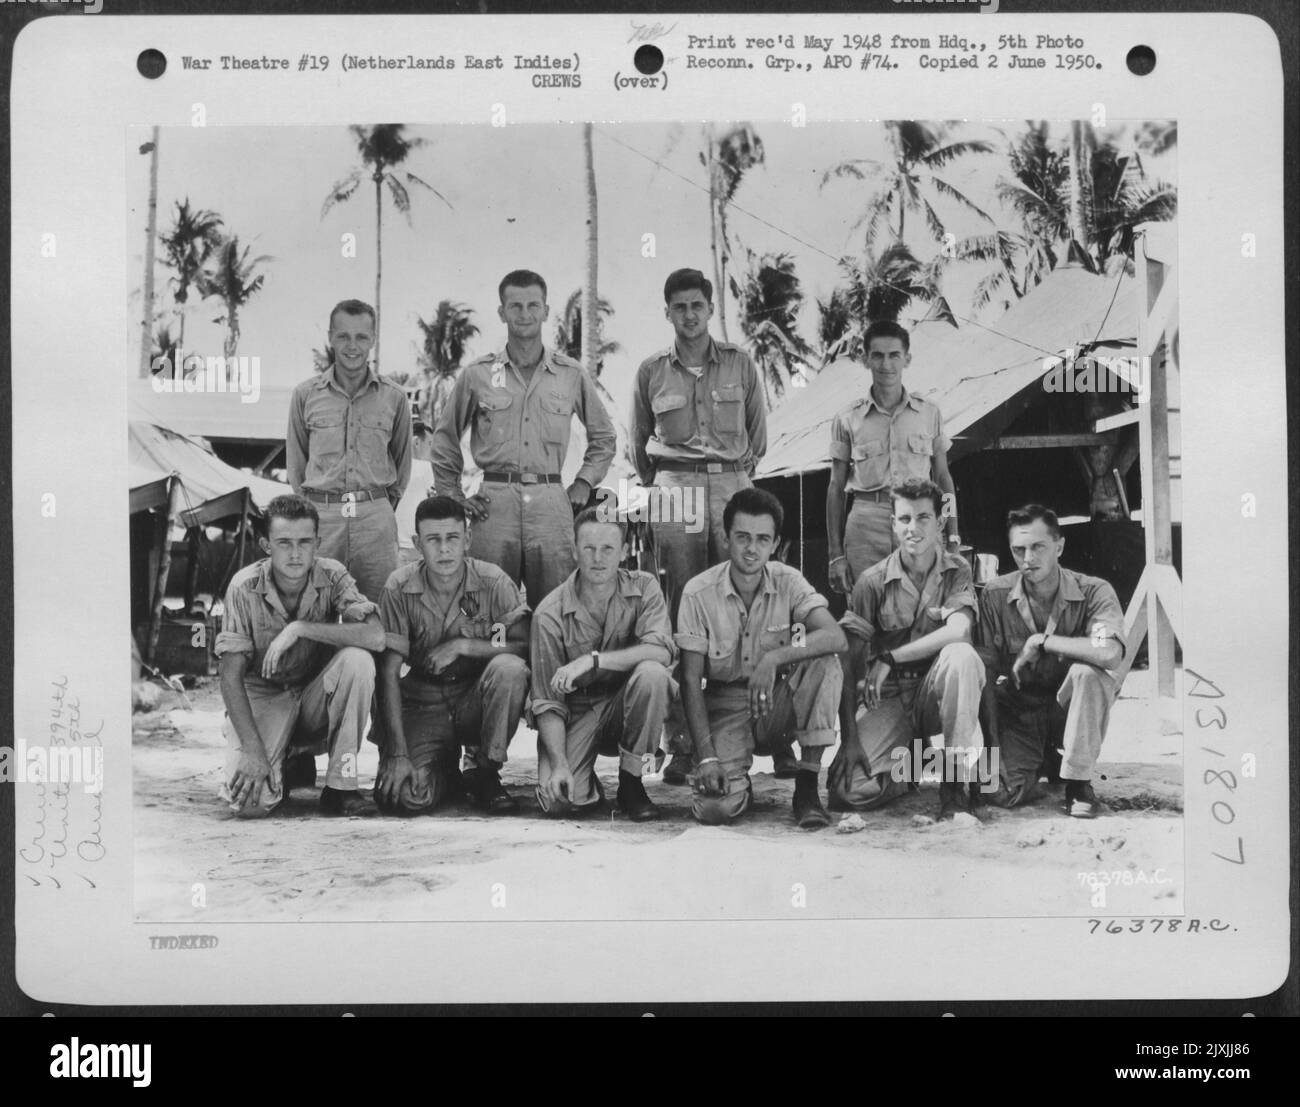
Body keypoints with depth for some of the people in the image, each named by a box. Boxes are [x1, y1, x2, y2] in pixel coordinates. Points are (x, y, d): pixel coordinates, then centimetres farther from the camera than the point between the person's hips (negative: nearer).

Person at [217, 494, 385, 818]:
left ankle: (341, 785, -16)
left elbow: (375, 637, -29)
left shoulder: (332, 577, -13)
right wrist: (253, 751, -26)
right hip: (262, 697, -1)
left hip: (316, 695, 1)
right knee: (249, 800, -26)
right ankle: (291, 764, 13)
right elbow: (231, 676, -15)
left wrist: (300, 628, -33)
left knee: (357, 660, -31)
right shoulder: (245, 588, -15)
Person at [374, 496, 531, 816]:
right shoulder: (399, 588, -11)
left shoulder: (493, 582, -10)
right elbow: (388, 673, -12)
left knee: (510, 669, -33)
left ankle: (483, 772, -9)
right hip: (423, 705, 0)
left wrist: (462, 646, -24)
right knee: (402, 797, -24)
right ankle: (446, 773, 15)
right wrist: (397, 753, -19)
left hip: (477, 699, 0)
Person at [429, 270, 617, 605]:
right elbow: (444, 438, 17)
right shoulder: (477, 374, 7)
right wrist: (452, 494, 10)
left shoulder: (571, 374, 9)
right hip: (495, 501, -1)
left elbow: (603, 436, 21)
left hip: (552, 501, 1)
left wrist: (584, 483, 11)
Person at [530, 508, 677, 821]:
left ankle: (631, 784, -12)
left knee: (652, 673, -32)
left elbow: (662, 651, -25)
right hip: (578, 712, -1)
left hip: (629, 707, 1)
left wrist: (592, 660, -33)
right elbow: (547, 701, -11)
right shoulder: (550, 613, -11)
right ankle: (587, 788, 16)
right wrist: (559, 765, -25)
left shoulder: (643, 588, -7)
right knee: (557, 798, -26)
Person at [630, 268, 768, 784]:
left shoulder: (739, 363, 11)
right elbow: (640, 443, 21)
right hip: (676, 490, 0)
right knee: (681, 614, -4)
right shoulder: (652, 371, 11)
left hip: (734, 487, 0)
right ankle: (681, 743, -2)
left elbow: (758, 432, 19)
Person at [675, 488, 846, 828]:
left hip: (778, 705, 2)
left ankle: (807, 784, -16)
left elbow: (835, 637, -23)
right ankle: (737, 779, 14)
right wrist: (706, 757, -20)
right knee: (715, 807, -26)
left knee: (824, 662, -29)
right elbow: (691, 680, -10)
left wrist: (773, 658, -36)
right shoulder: (699, 592, -12)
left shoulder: (788, 582, -8)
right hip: (725, 707, -1)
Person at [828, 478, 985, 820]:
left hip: (937, 690, 0)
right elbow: (850, 664, -6)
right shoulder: (873, 582, -3)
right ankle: (908, 761, 16)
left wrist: (889, 658, -21)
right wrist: (850, 738, -15)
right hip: (890, 698, 1)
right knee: (849, 791, -21)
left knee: (961, 655, -35)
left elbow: (957, 631, -21)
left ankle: (956, 784, -23)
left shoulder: (957, 571, -2)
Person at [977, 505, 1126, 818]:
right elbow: (985, 669, -7)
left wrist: (1040, 641, -26)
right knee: (1004, 792, -19)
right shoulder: (996, 595, -8)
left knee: (1087, 673, -34)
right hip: (1018, 710, 2)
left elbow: (1110, 653, -34)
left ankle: (1078, 781, -15)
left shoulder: (1093, 592, -15)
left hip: (1069, 707, -2)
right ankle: (1041, 761, 20)